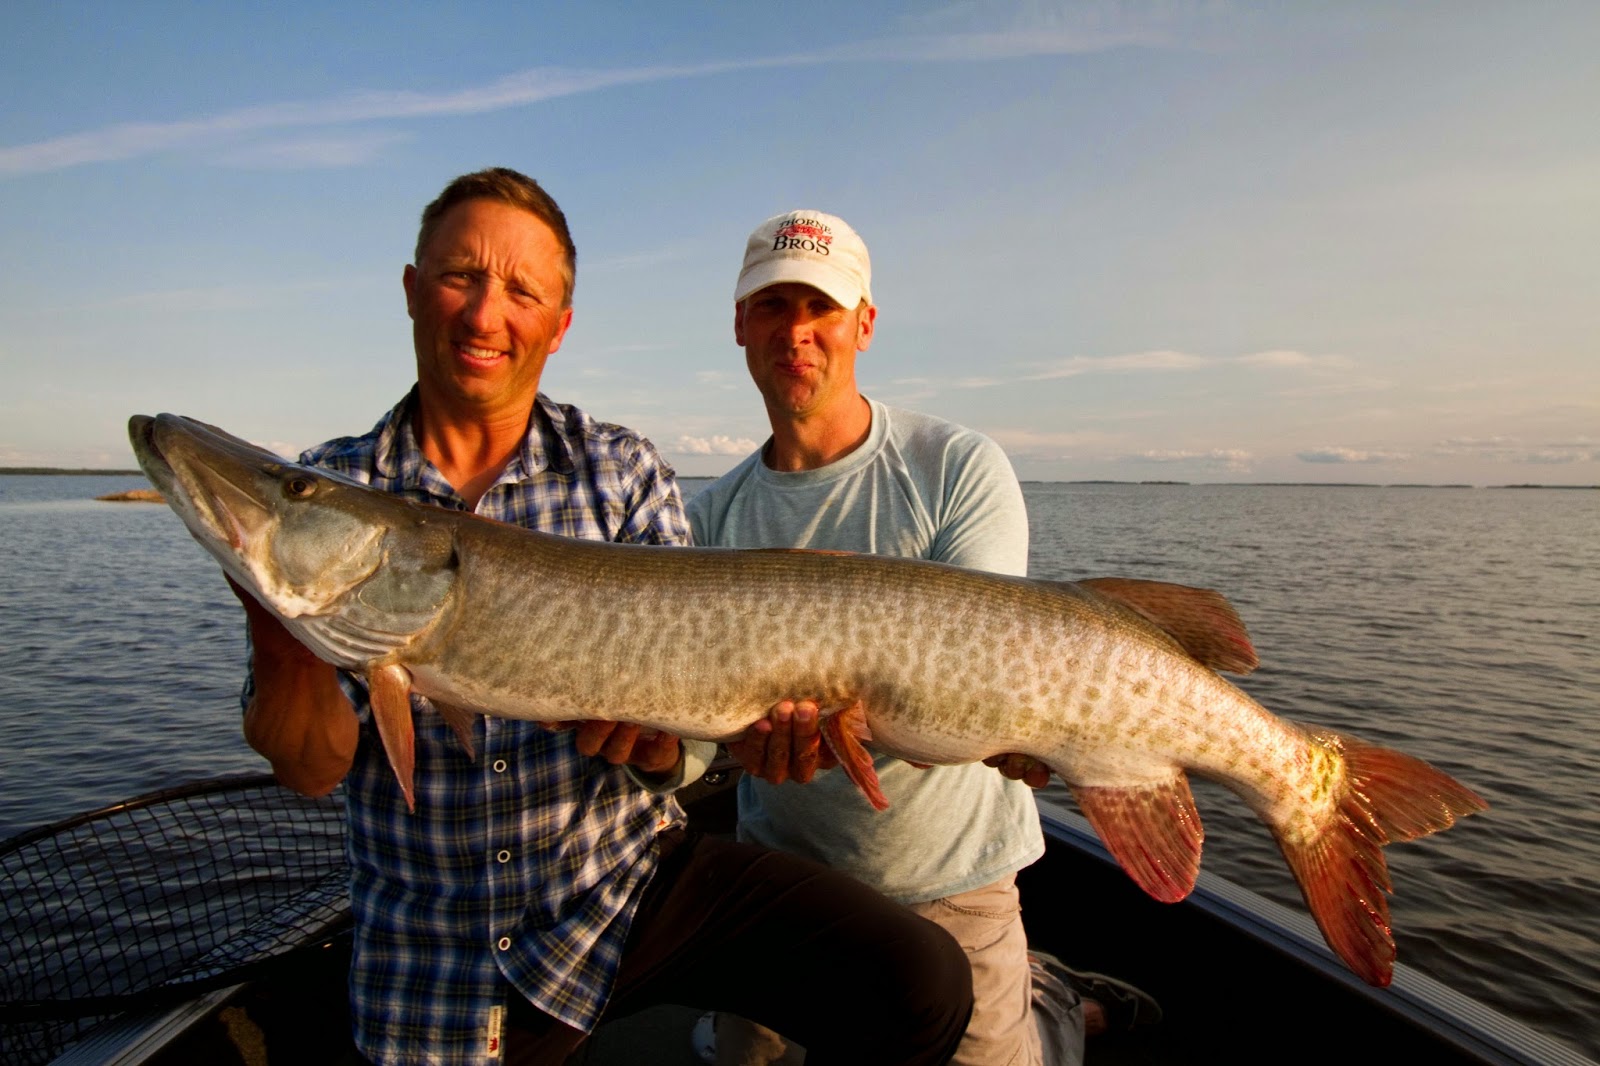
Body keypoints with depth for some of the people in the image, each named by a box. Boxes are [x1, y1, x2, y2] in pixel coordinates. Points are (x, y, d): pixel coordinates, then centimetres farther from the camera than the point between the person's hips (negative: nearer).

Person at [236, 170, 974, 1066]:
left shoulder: (626, 472, -4)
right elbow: (316, 767, -9)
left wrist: (657, 736, -30)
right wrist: (279, 621, -29)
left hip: (634, 880, 0)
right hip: (433, 970, 1)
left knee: (920, 986, -15)